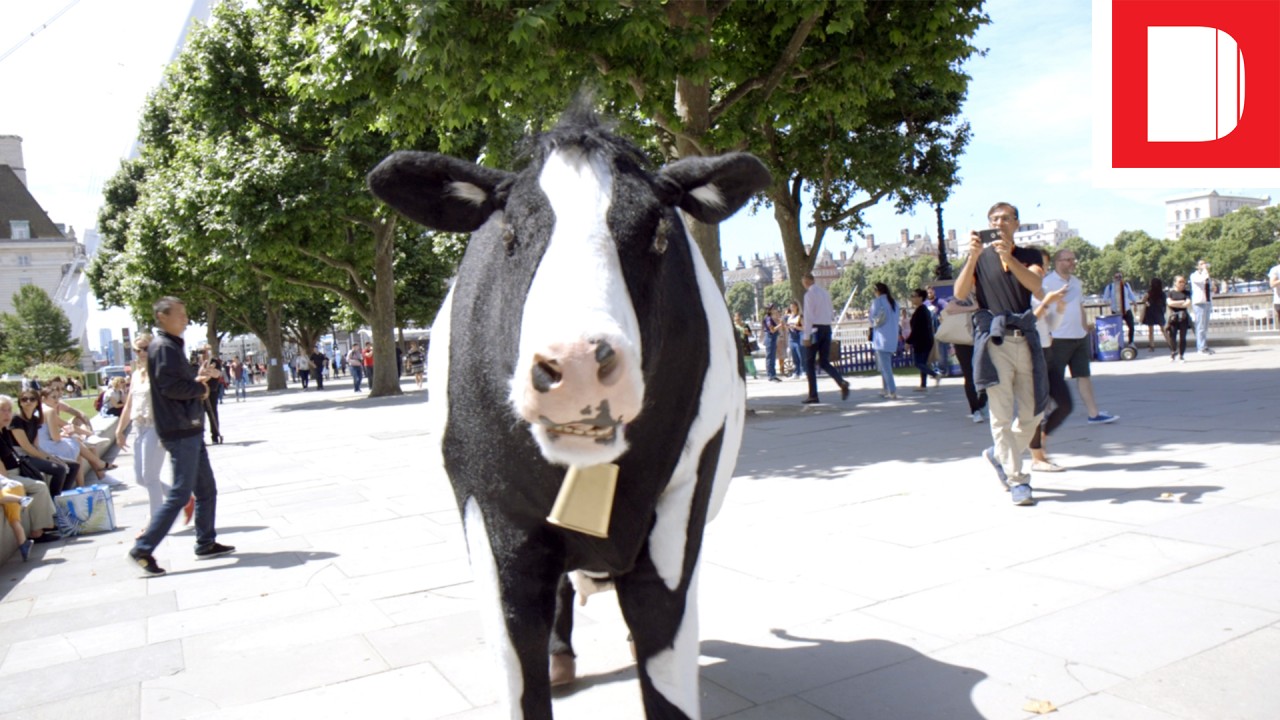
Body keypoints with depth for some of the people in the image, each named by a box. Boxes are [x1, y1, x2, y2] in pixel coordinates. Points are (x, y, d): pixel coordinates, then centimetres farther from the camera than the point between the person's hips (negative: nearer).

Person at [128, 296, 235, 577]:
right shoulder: (163, 347, -14)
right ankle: (143, 550, 0)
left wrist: (198, 376, -1)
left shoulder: (172, 346, 18)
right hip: (180, 431, -10)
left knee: (207, 489, 15)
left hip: (190, 429, 10)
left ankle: (206, 543, 23)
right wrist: (200, 388, -10)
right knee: (180, 494, -7)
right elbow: (169, 385, -25)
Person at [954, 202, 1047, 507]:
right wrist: (973, 256, -19)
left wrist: (1009, 258, -22)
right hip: (994, 340, -3)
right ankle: (1017, 480, -1)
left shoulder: (1029, 256, 13)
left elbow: (1036, 287, -8)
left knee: (1033, 412, 8)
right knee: (1002, 415, -6)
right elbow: (960, 292, -7)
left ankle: (999, 453, 31)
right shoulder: (979, 258, 9)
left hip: (1025, 338, 3)